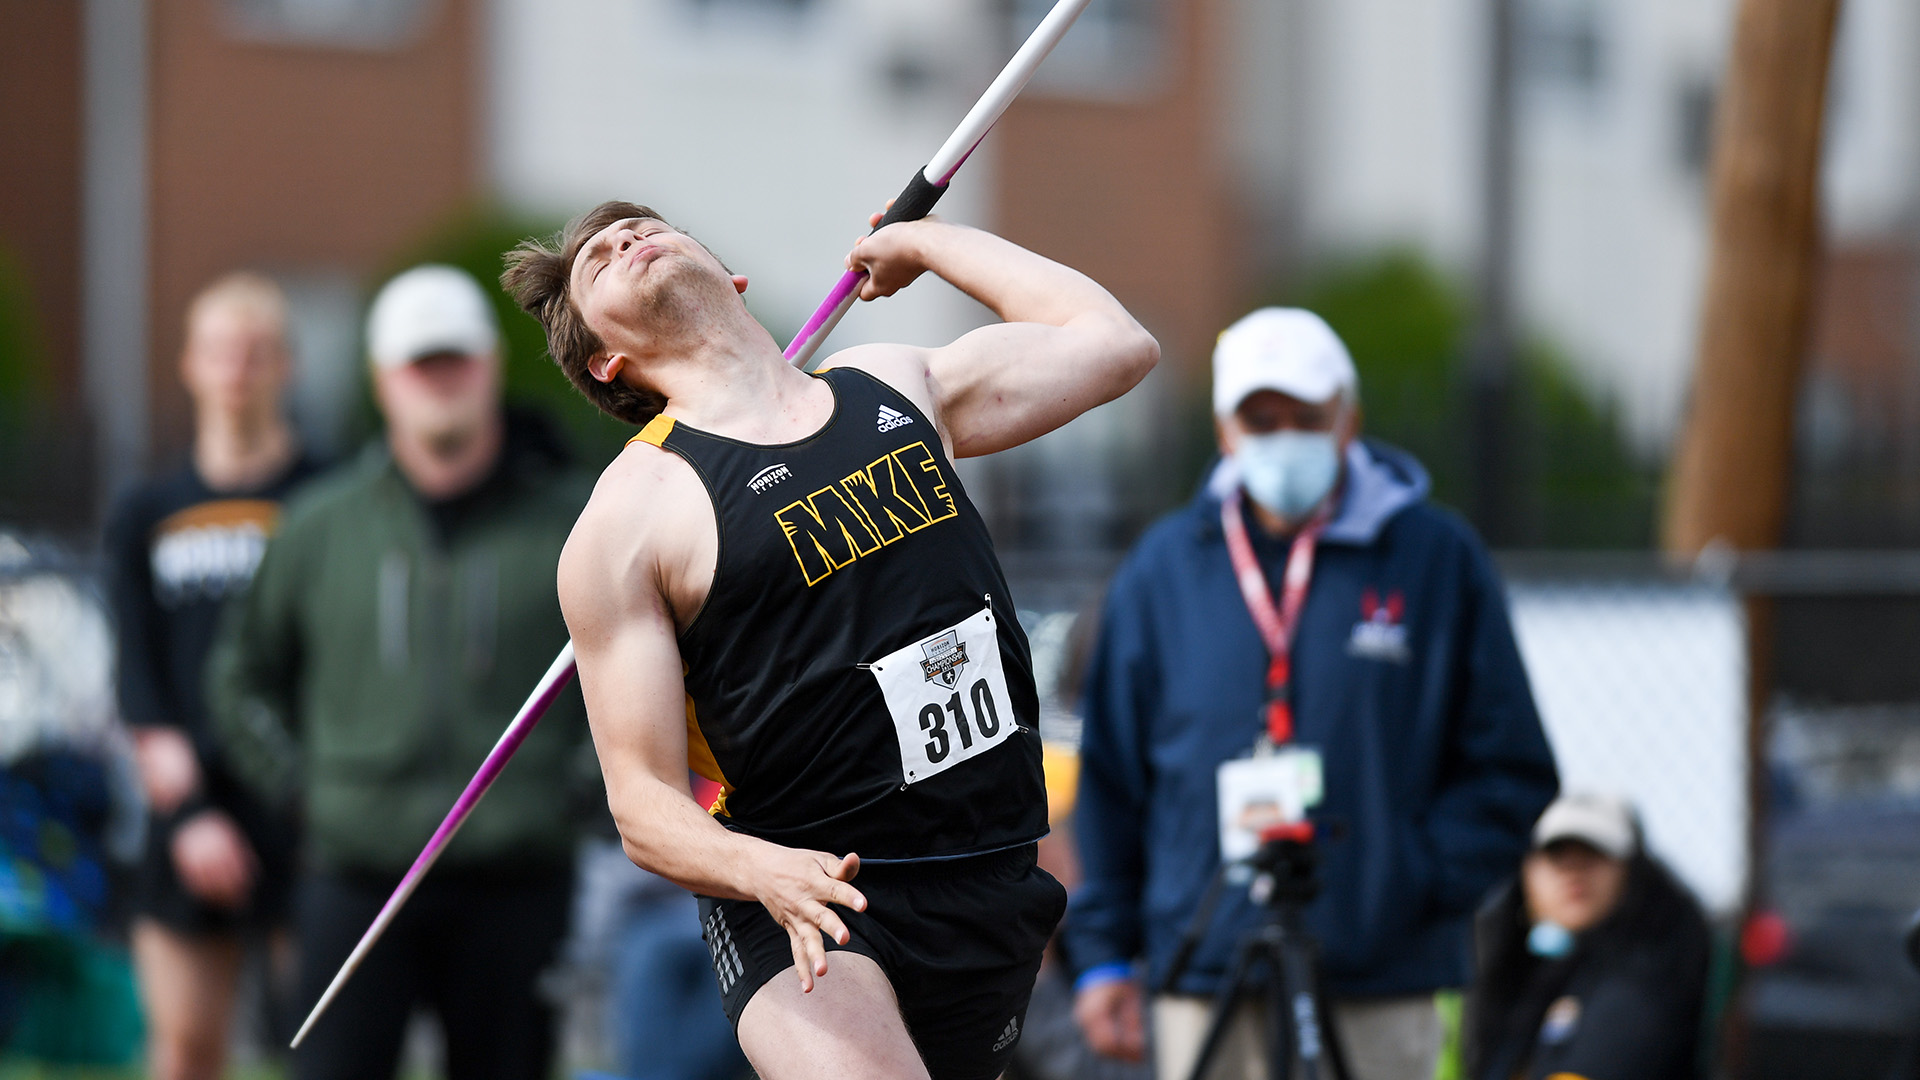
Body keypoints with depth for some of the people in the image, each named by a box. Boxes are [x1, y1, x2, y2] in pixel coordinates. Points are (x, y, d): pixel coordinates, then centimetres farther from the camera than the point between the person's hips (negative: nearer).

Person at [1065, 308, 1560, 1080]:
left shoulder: (1438, 558, 5)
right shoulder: (1164, 568, 11)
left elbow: (1511, 772, 6)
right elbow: (1111, 776, 14)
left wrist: (1419, 882, -8)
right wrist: (1101, 950, 8)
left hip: (1375, 1001, -2)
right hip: (1206, 991, 2)